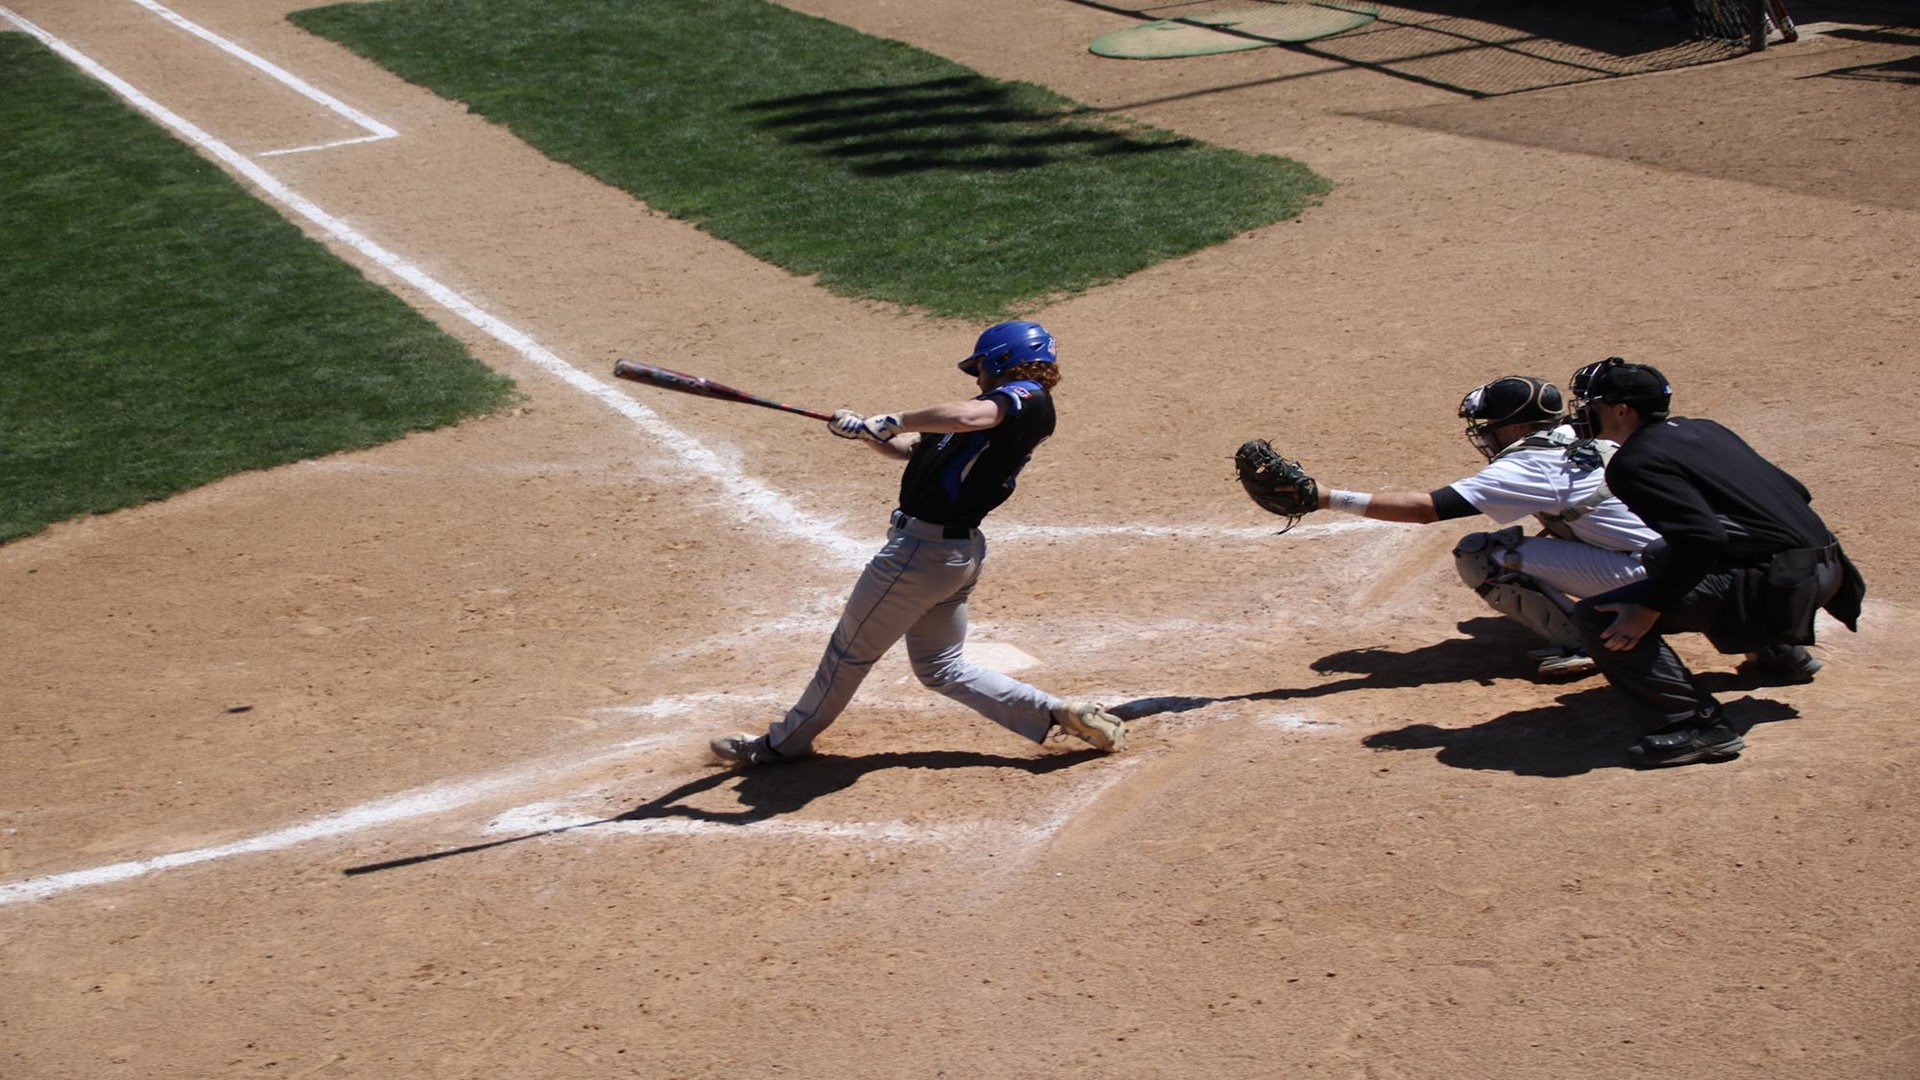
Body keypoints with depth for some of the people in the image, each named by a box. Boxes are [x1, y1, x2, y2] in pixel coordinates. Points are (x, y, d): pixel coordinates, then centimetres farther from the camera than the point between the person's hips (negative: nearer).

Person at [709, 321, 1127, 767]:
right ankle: (1059, 714, 15)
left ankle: (786, 742, 28)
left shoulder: (1027, 397, -14)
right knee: (941, 667, 21)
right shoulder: (1007, 412, 15)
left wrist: (892, 422, -22)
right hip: (959, 550, 10)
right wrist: (864, 429, -1)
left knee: (851, 648, 9)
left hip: (922, 549, -10)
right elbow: (910, 447, 17)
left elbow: (966, 416, -36)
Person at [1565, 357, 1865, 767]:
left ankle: (1698, 722, -21)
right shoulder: (1703, 430, 18)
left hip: (1776, 583, -9)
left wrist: (1650, 608, -20)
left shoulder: (1635, 462, -7)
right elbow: (1794, 492, 20)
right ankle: (1781, 650, 41)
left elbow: (1701, 537, -21)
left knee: (1602, 617, -15)